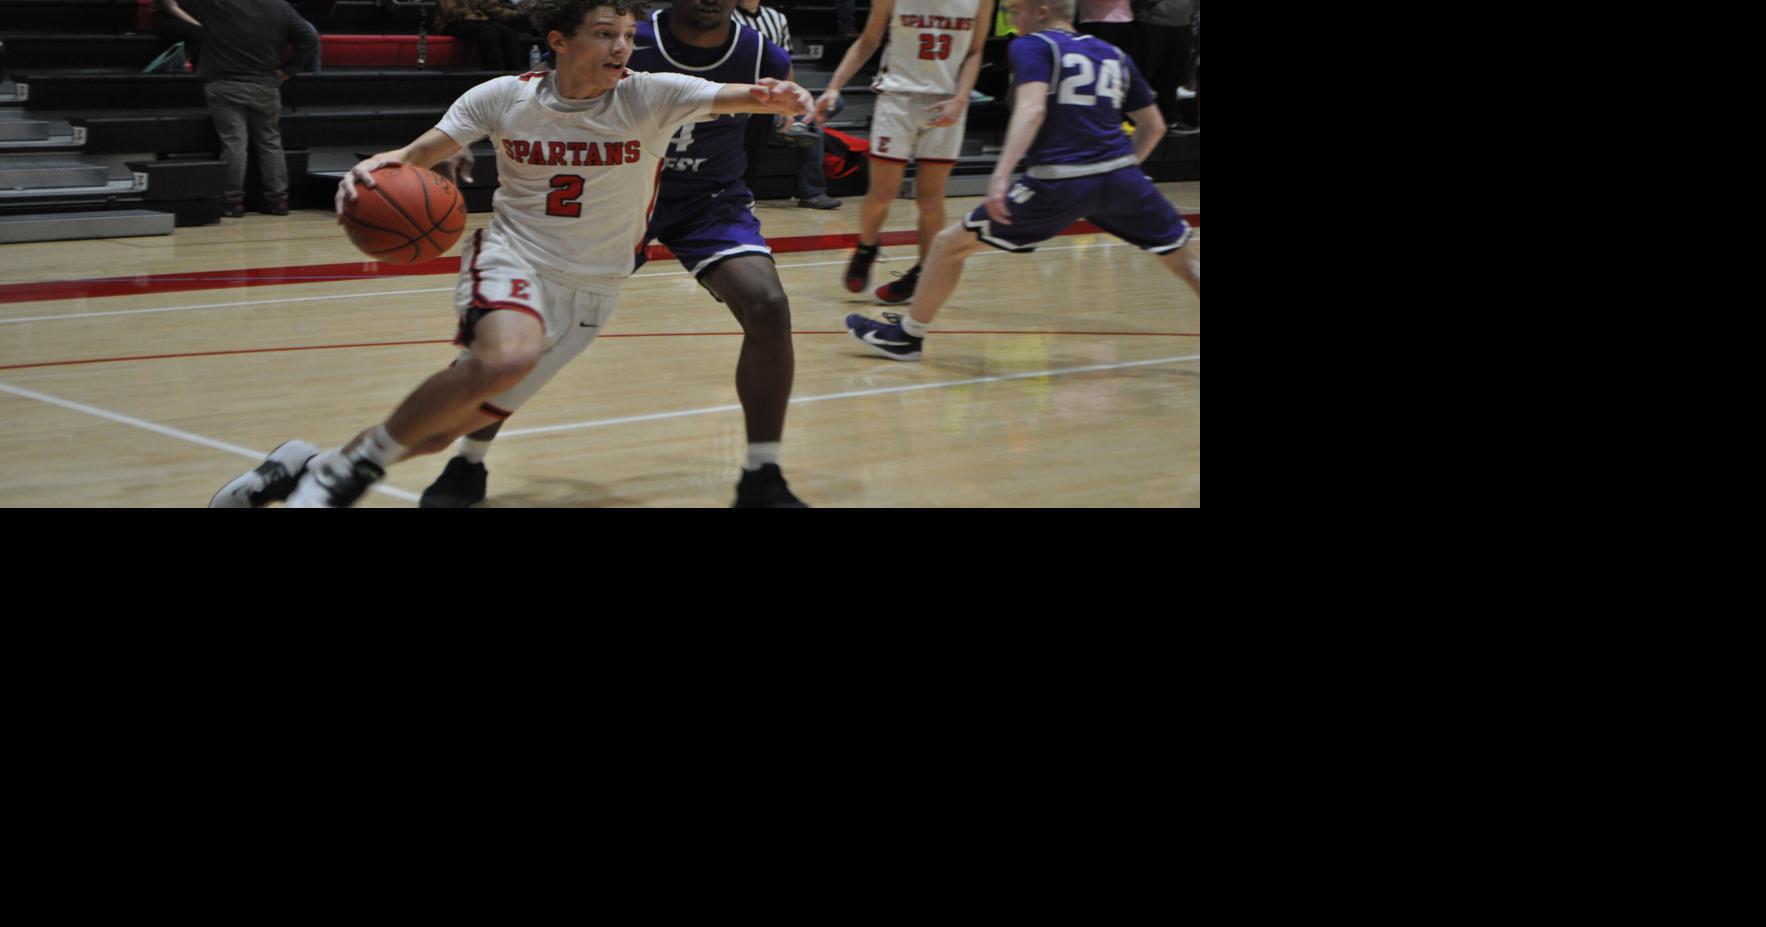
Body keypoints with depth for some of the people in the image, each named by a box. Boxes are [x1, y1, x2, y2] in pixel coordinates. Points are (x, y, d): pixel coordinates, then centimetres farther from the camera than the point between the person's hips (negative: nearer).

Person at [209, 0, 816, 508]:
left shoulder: (649, 96, -10)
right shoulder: (504, 97, -6)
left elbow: (731, 97, -24)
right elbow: (422, 152, -1)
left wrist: (774, 97, -47)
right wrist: (378, 166, -23)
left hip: (589, 290, 1)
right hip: (512, 256, -1)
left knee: (438, 429, 0)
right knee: (509, 355, -36)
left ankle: (309, 468, 24)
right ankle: (353, 466, -17)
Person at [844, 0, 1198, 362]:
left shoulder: (1033, 46, 3)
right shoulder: (1115, 56, 19)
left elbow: (1032, 110, -15)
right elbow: (1154, 126, 23)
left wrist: (1001, 175, -24)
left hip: (1059, 182, -4)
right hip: (1121, 177, 5)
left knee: (951, 244, 10)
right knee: (1185, 260, 21)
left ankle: (908, 335, 19)